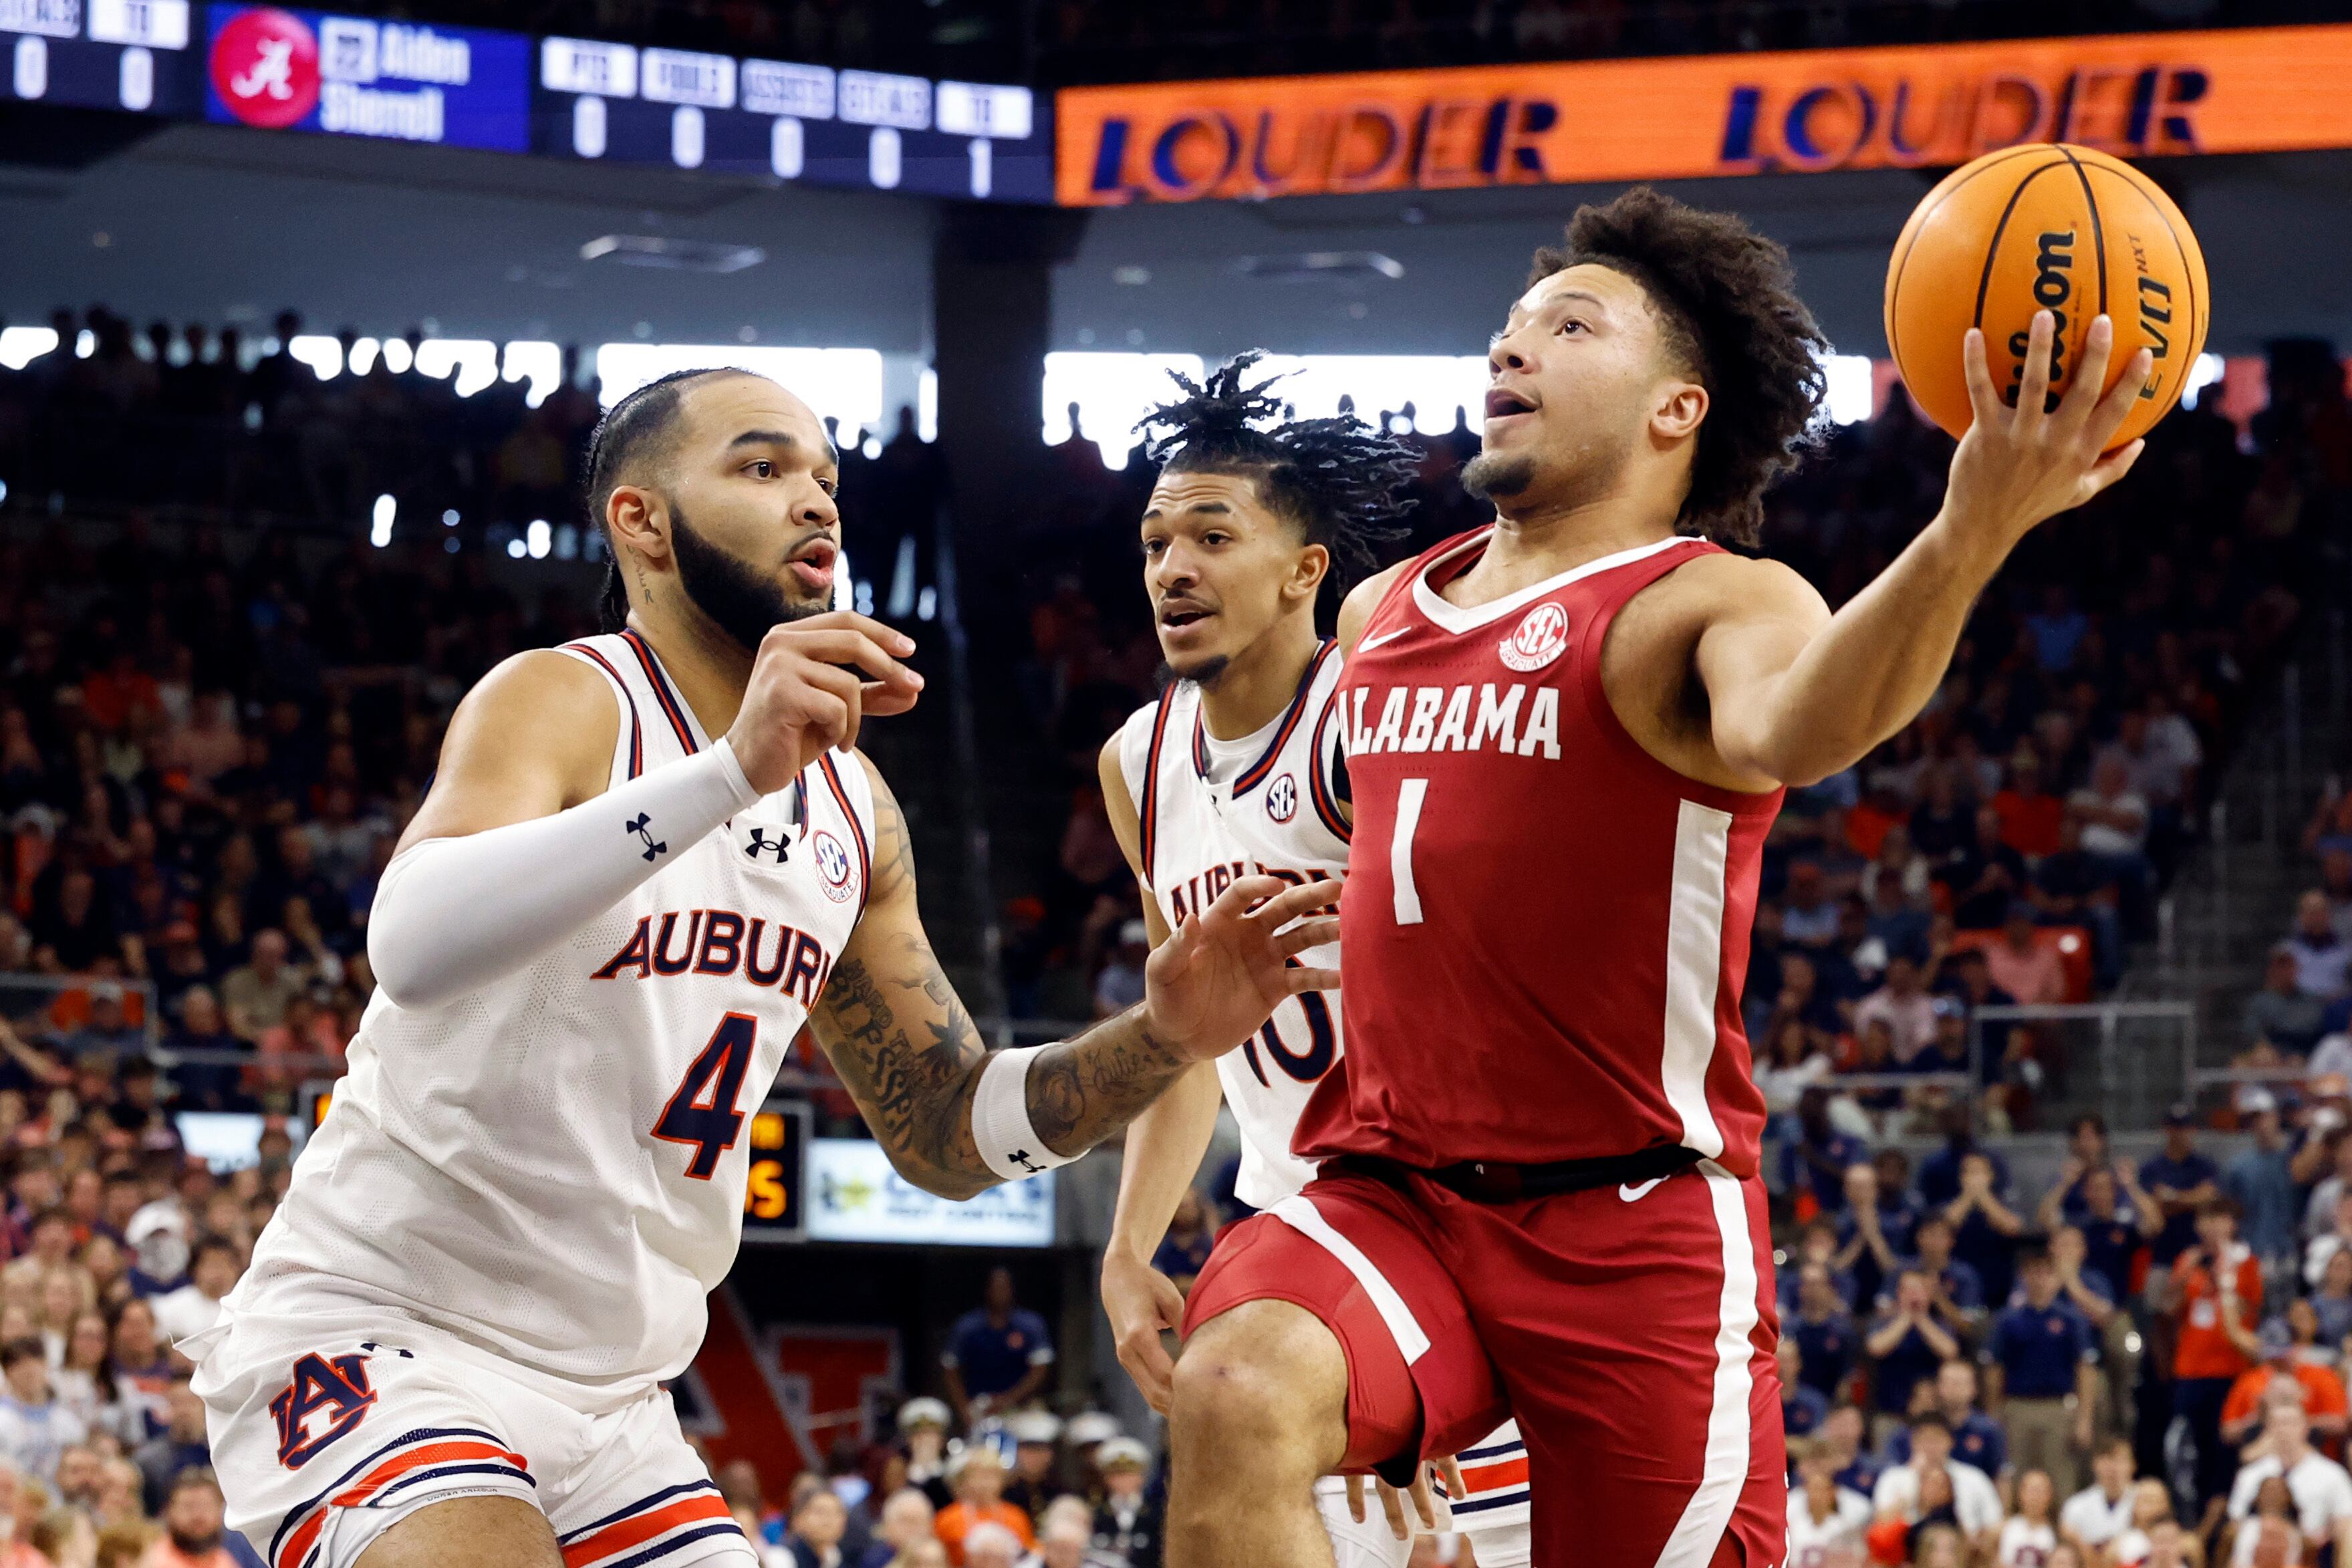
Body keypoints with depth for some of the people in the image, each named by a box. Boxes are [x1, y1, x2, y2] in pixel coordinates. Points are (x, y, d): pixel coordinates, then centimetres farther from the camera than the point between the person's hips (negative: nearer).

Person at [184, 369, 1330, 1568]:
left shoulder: (850, 805, 10)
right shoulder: (562, 703, -13)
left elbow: (945, 1134, 17)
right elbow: (412, 944, -35)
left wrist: (1160, 1040, -2)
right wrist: (733, 771, -43)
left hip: (606, 1395, 8)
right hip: (373, 1334, -8)